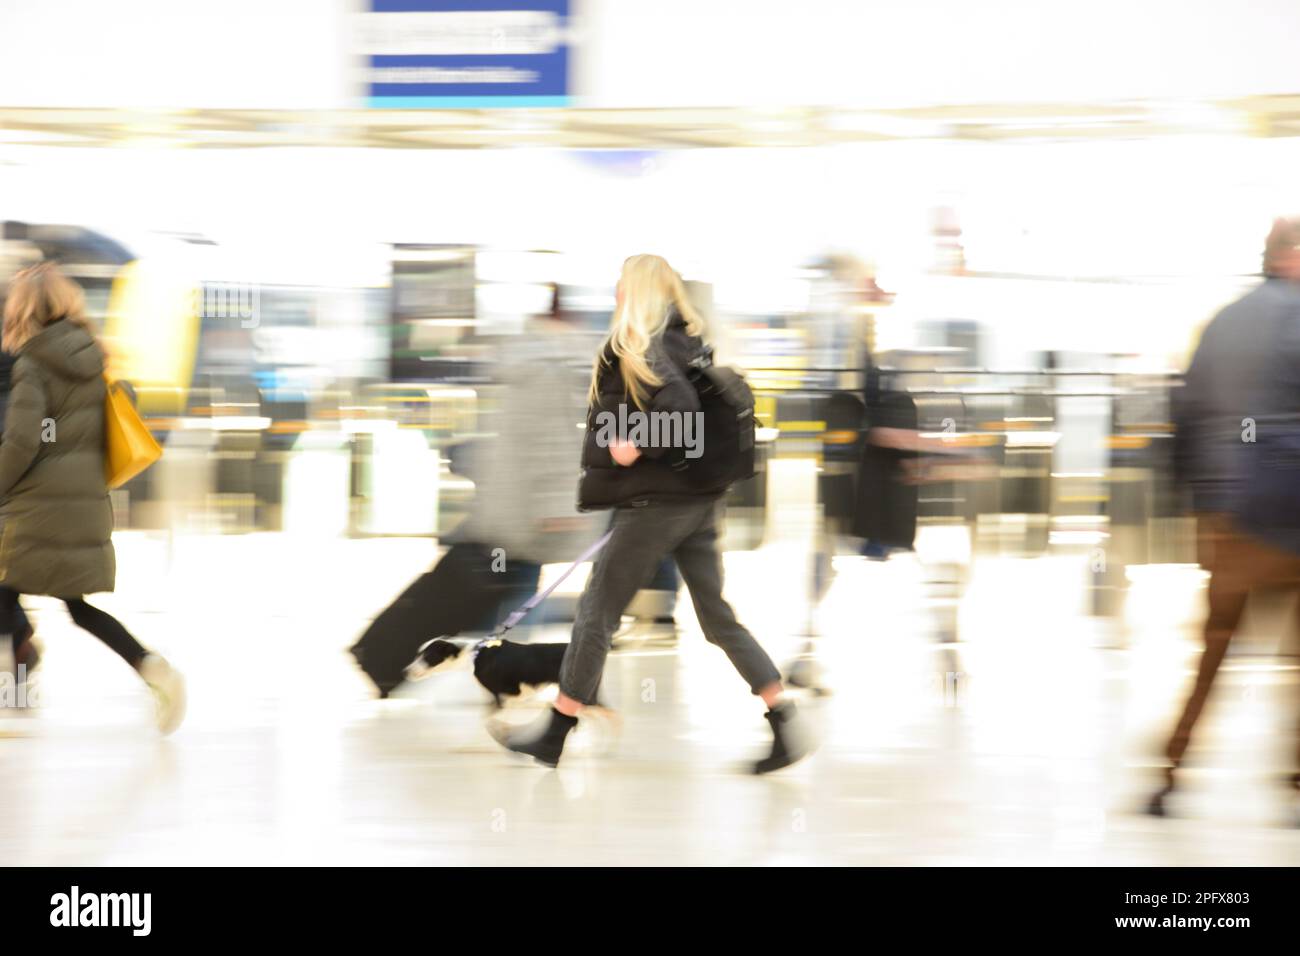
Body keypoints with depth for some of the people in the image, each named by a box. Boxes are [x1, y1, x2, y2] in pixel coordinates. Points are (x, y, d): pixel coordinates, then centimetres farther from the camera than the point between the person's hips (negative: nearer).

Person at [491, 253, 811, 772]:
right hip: (698, 500, 8)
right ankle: (786, 727, 0)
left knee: (595, 615, 4)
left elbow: (680, 408, -27)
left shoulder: (634, 346, -14)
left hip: (653, 501, -8)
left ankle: (554, 735, 12)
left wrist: (638, 444, -18)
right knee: (720, 619, 8)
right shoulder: (688, 342, 12)